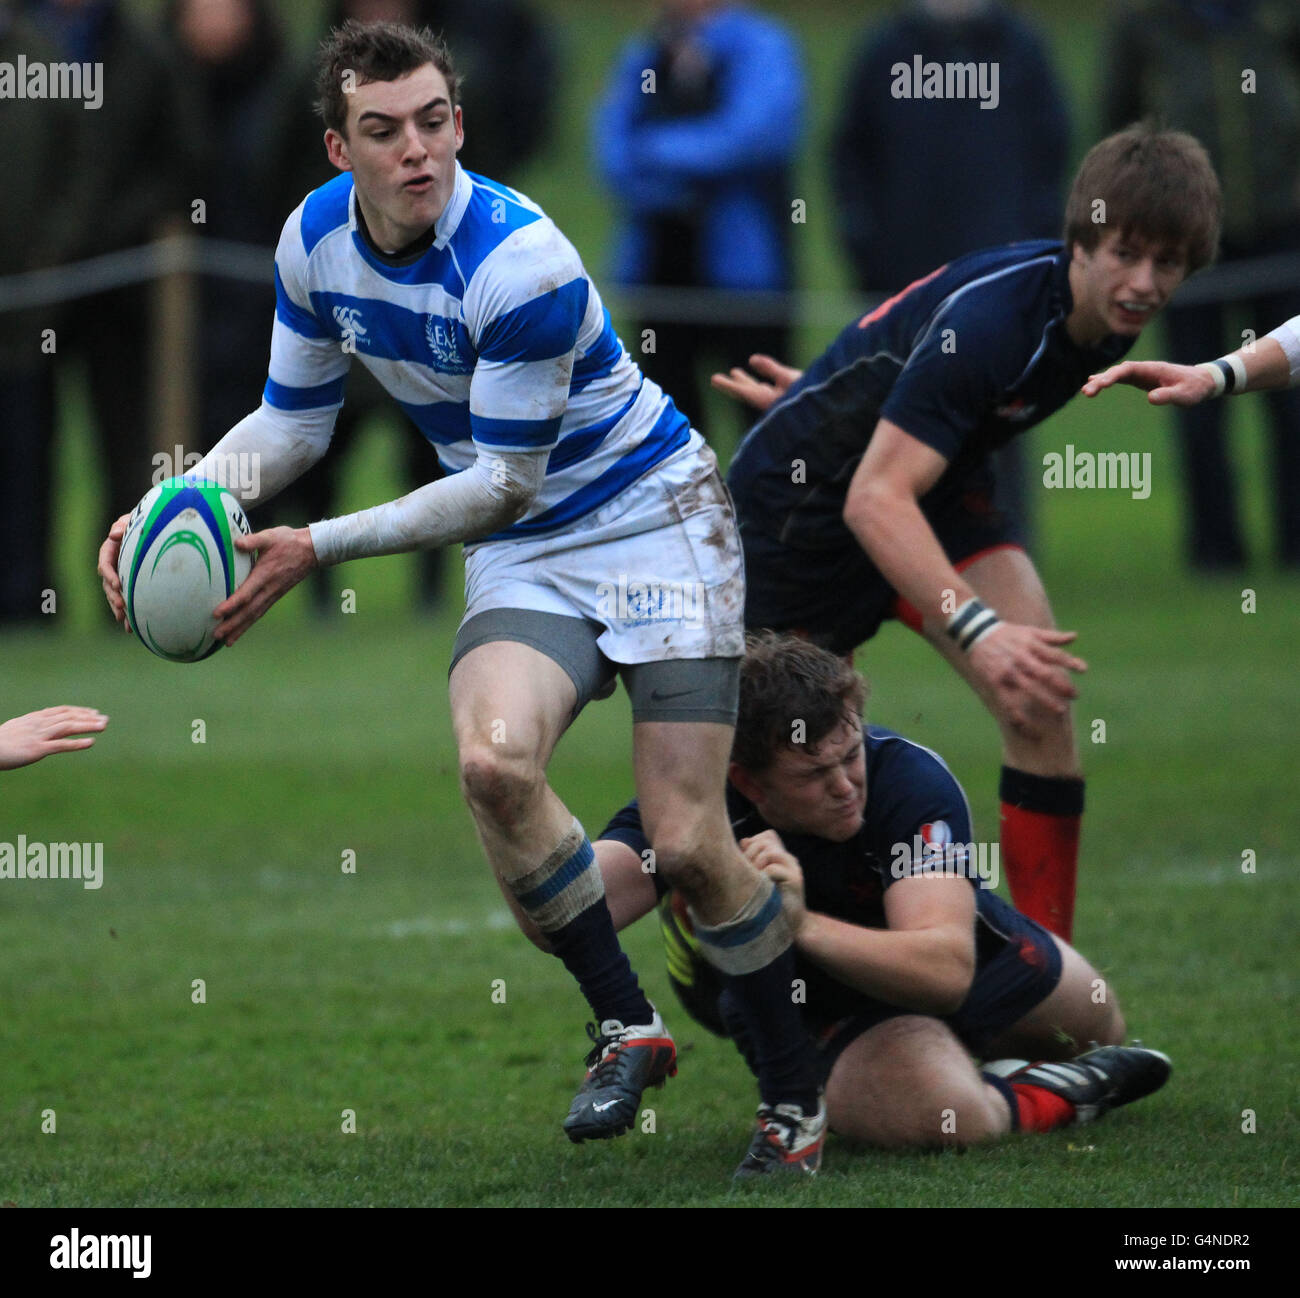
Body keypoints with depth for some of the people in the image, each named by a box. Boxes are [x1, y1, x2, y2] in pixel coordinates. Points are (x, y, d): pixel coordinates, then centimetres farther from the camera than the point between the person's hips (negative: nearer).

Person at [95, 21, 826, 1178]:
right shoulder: (316, 238, -6)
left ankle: (799, 1090, 11)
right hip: (522, 554, 5)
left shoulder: (521, 262, -27)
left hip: (655, 519, -5)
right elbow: (293, 422, 8)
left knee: (688, 844, -12)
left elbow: (502, 482, -22)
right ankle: (627, 1026, -8)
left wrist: (320, 550, -25)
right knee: (493, 758, -27)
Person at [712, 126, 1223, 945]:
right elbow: (876, 499, -41)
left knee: (1041, 698, -14)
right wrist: (978, 630, -52)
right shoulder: (989, 316, -36)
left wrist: (839, 391, 26)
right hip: (804, 486, -6)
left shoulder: (1113, 320, -9)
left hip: (939, 487, 6)